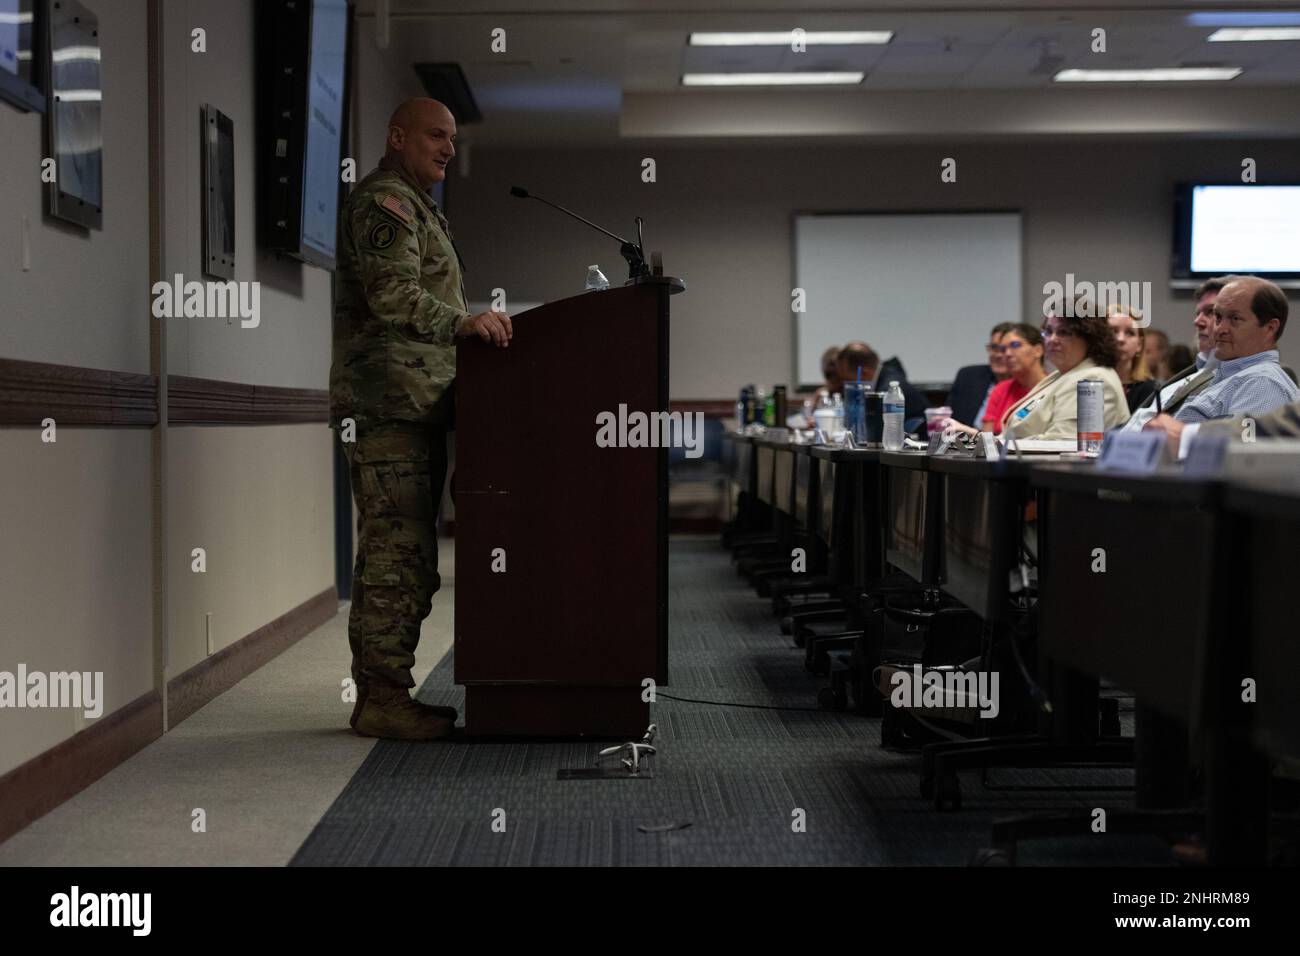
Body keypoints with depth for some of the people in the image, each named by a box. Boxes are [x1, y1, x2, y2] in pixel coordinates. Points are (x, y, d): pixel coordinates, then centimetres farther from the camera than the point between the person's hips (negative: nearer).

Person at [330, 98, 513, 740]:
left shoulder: (417, 209, 29)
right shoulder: (383, 202, -6)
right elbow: (393, 296, -21)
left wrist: (470, 327, 20)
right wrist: (464, 323, -31)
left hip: (413, 405, 11)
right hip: (387, 404, -11)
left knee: (404, 558, 10)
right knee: (396, 552, -12)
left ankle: (386, 695, 14)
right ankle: (380, 698, -9)